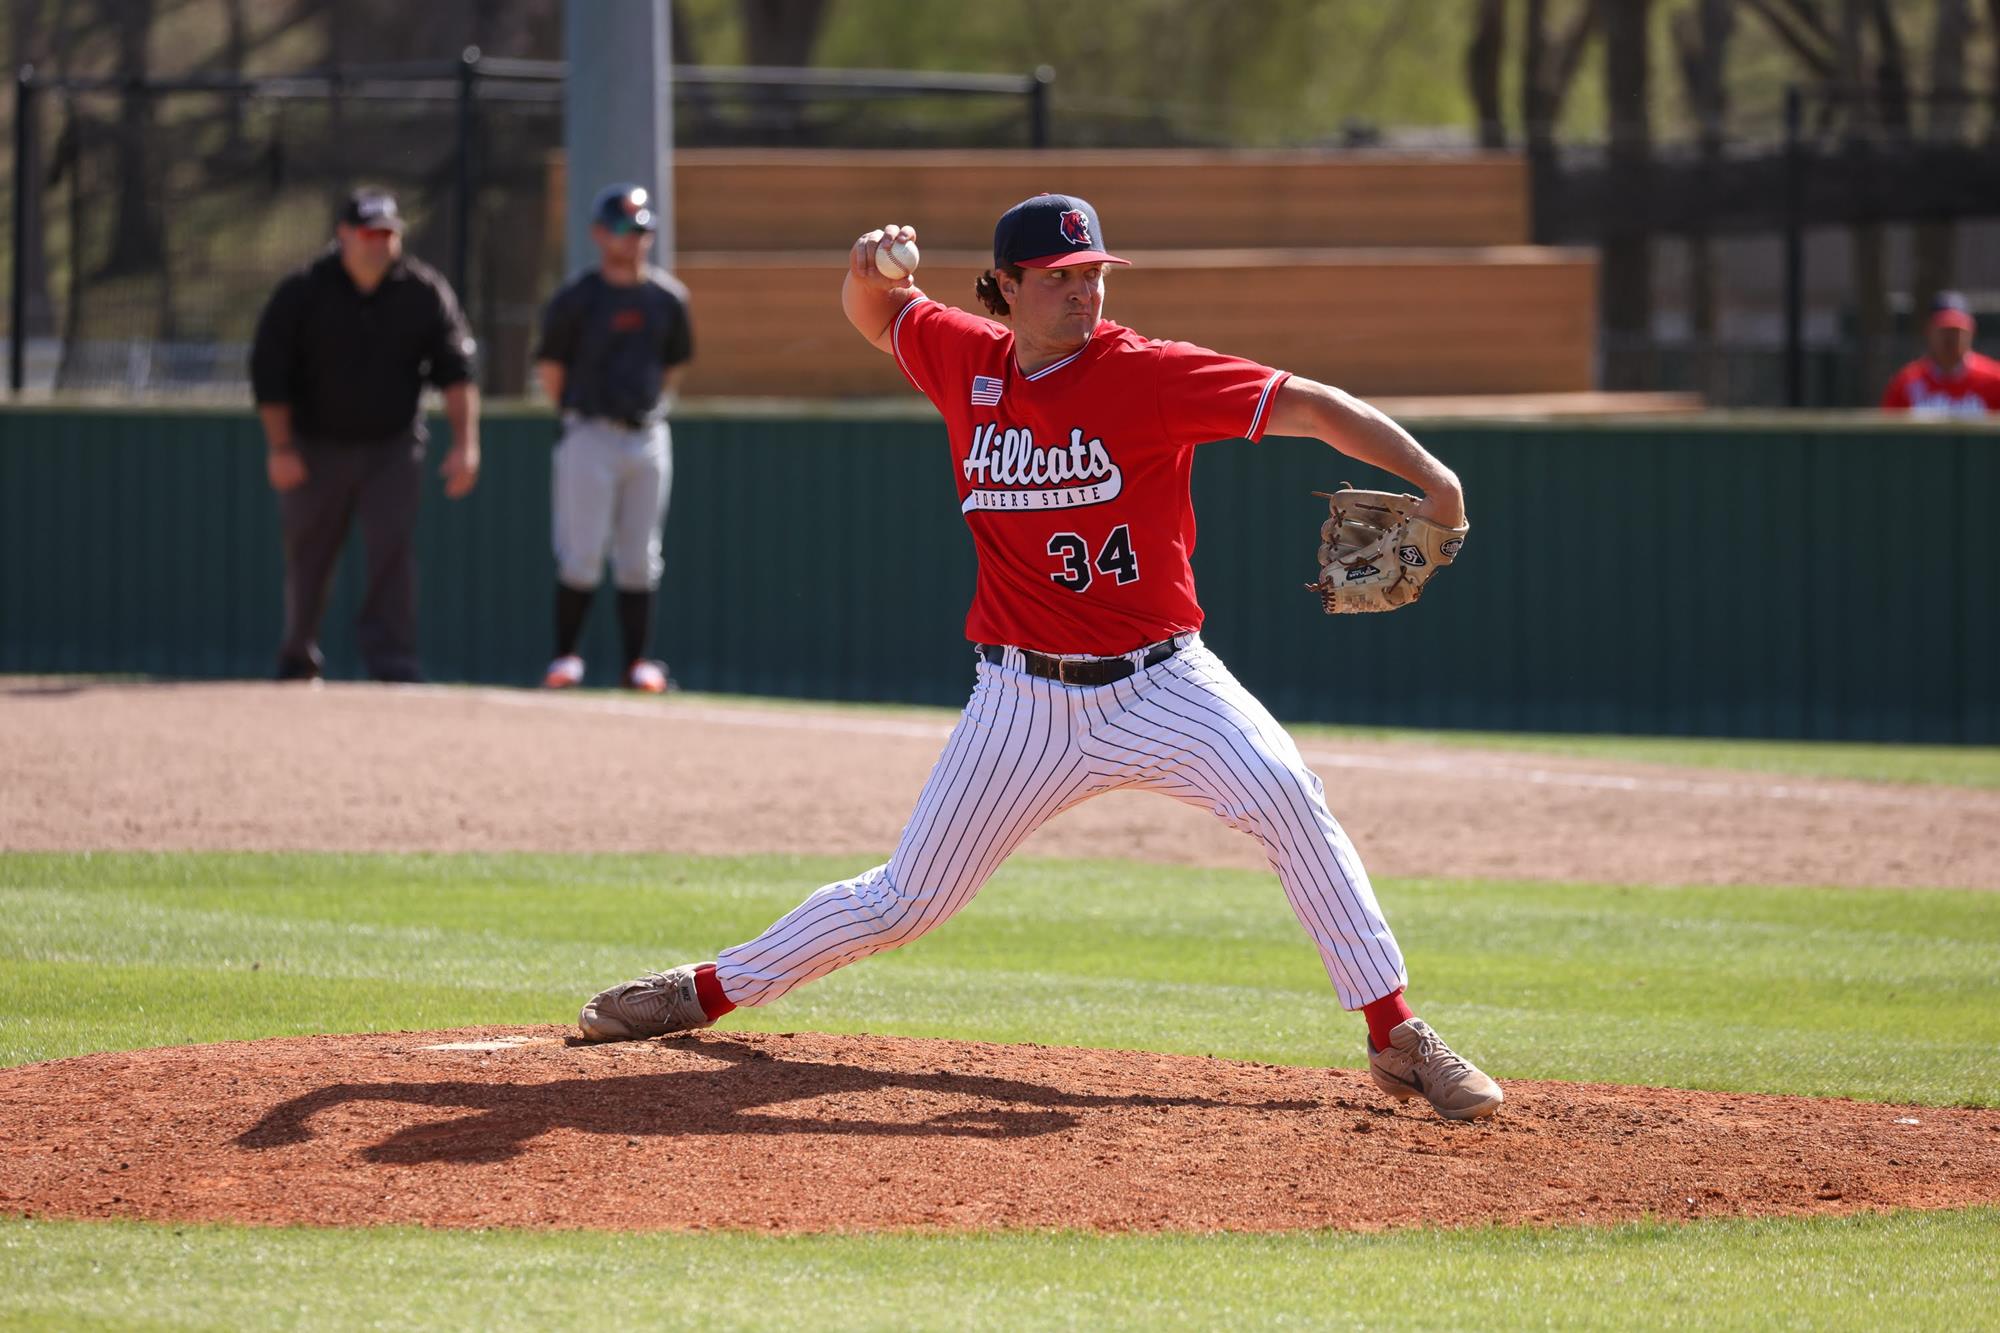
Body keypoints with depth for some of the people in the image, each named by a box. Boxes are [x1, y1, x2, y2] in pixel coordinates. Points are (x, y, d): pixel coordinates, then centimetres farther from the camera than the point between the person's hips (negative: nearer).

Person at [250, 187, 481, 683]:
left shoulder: (424, 293, -6)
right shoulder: (303, 292, -10)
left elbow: (455, 371, -7)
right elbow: (269, 372, -6)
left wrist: (466, 443, -17)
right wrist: (280, 448, -10)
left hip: (392, 447, 0)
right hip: (317, 446, 0)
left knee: (393, 547, -14)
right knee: (307, 556, 7)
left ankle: (392, 663, -15)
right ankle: (298, 660, 25)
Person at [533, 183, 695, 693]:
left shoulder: (668, 297, 7)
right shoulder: (575, 299, -5)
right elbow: (550, 366, 2)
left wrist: (651, 407, 12)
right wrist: (577, 416, 7)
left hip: (648, 436, 4)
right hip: (591, 438, -4)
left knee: (639, 560, 5)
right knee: (581, 556, -6)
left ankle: (637, 661, 8)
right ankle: (565, 656, 2)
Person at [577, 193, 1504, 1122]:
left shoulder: (1149, 375, -12)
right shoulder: (966, 361, 2)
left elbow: (1304, 405, -19)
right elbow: (878, 317, 22)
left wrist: (1432, 481, -32)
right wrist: (870, 272, -3)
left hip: (1160, 685, -2)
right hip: (1024, 699, 3)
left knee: (1286, 795, -27)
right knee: (903, 899, 5)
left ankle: (1395, 1037, -21)